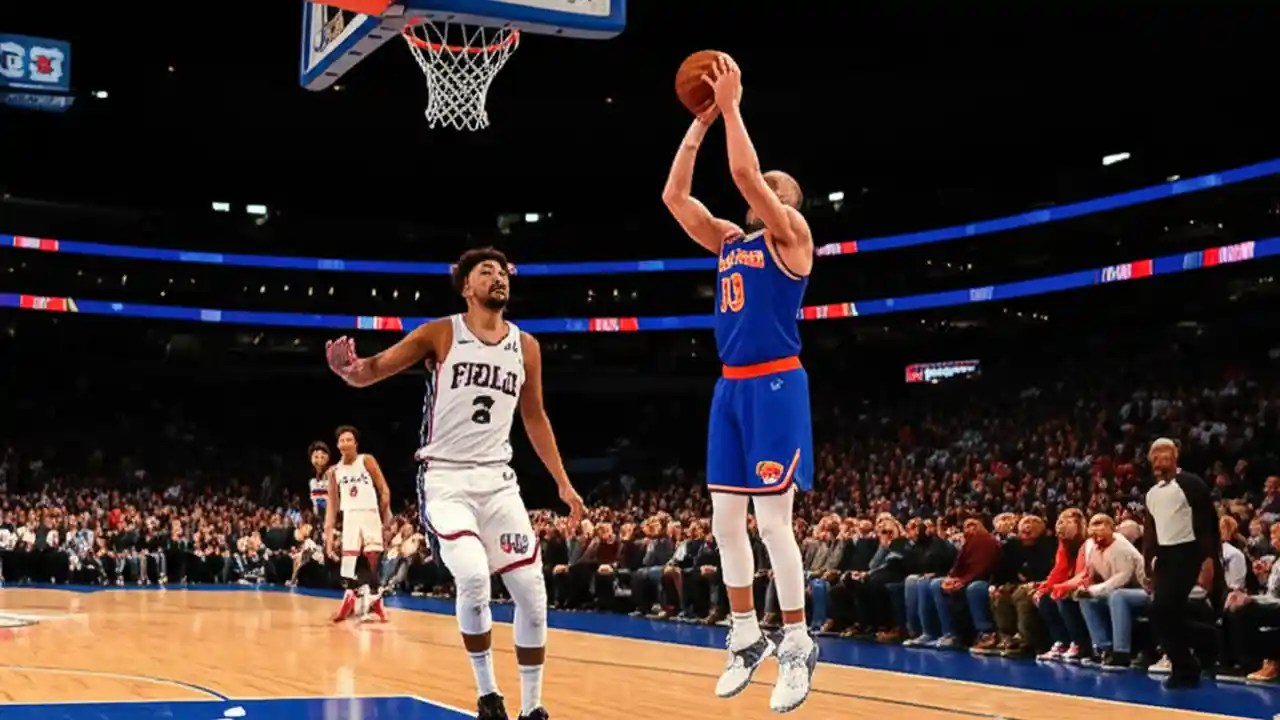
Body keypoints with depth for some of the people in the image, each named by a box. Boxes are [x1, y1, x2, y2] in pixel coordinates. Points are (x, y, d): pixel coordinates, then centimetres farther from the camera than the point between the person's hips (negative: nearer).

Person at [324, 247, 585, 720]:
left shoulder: (526, 346, 8)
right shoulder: (440, 334, -3)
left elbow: (535, 418, 17)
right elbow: (375, 370, -8)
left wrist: (563, 484, 16)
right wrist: (350, 368, -33)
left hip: (497, 480, 4)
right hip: (445, 478, -4)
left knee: (532, 593, -2)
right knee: (474, 578, -25)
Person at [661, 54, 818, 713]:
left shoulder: (792, 235, -3)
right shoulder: (728, 240, 16)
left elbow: (744, 174, -16)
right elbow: (674, 195, 10)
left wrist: (731, 106, -9)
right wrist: (700, 122, 8)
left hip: (775, 385, -7)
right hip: (730, 387, 7)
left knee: (772, 520, -9)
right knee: (726, 522, 7)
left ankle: (798, 647, 0)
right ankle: (747, 640, 18)